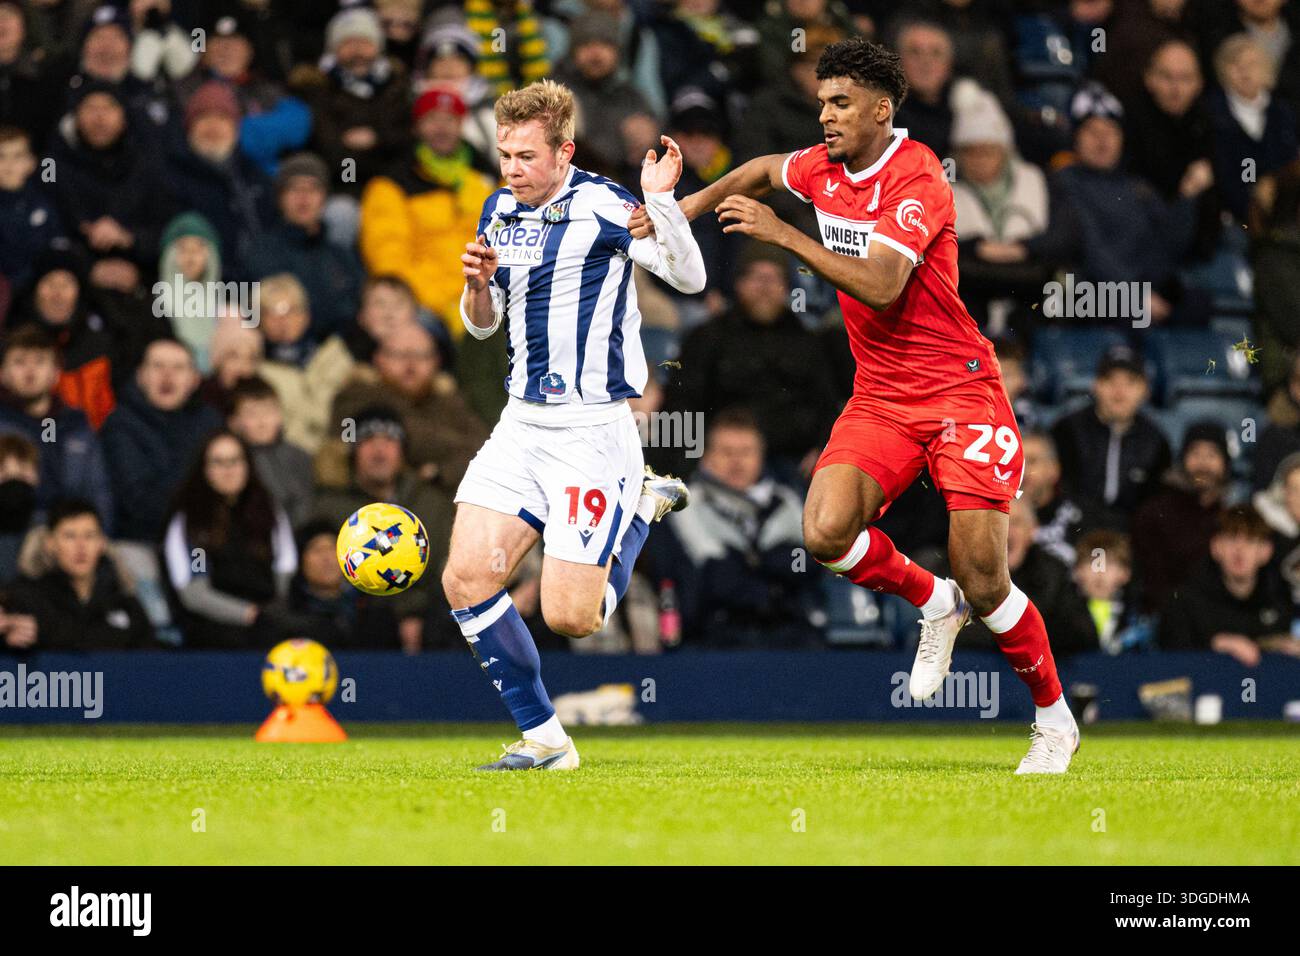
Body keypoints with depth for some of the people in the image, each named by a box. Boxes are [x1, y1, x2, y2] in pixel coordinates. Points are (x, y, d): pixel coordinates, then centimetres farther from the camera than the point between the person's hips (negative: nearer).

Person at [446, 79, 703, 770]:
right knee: (466, 579, -8)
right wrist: (478, 283, -2)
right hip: (520, 425, 7)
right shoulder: (500, 211, 10)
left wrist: (661, 201, -30)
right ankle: (543, 739, 5)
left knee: (570, 616, -9)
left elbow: (689, 278, -16)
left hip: (592, 432, -7)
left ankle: (646, 506, 18)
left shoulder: (603, 208, -11)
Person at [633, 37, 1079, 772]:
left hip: (959, 390, -6)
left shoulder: (916, 179, -17)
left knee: (984, 585, -10)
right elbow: (766, 171, 29)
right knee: (827, 532, -19)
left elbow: (879, 285, -29)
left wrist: (783, 234, -27)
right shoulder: (824, 167, 5)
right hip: (880, 399, 6)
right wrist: (689, 206, 18)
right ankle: (933, 603, 10)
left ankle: (1055, 720, 14)